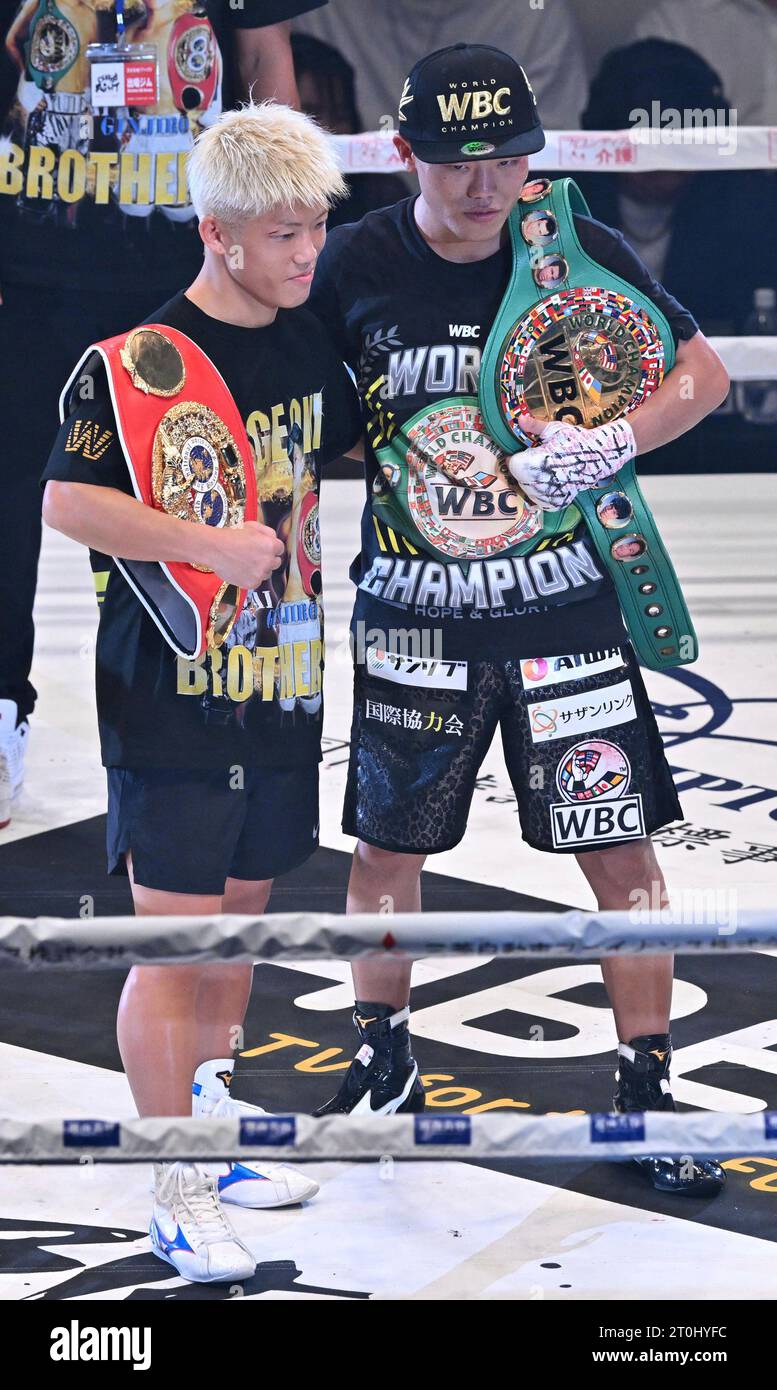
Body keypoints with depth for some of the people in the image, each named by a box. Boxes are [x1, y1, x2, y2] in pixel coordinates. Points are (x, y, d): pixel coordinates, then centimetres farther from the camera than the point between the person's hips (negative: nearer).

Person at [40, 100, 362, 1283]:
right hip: (170, 696, -7)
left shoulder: (310, 349, 8)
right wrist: (210, 545, -24)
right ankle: (175, 1194, 1)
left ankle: (209, 1125, 33)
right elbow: (67, 502, -21)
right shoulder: (136, 362, -14)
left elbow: (340, 443, 27)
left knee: (241, 916, 17)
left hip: (278, 685, 7)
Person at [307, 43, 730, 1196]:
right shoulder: (356, 266, -7)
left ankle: (647, 1090, 14)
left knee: (621, 852, 1)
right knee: (386, 848, 11)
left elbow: (702, 373, -1)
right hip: (413, 613, 1)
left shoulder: (581, 250, -8)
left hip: (567, 606, -1)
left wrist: (615, 438, -17)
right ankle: (384, 1066, 33)